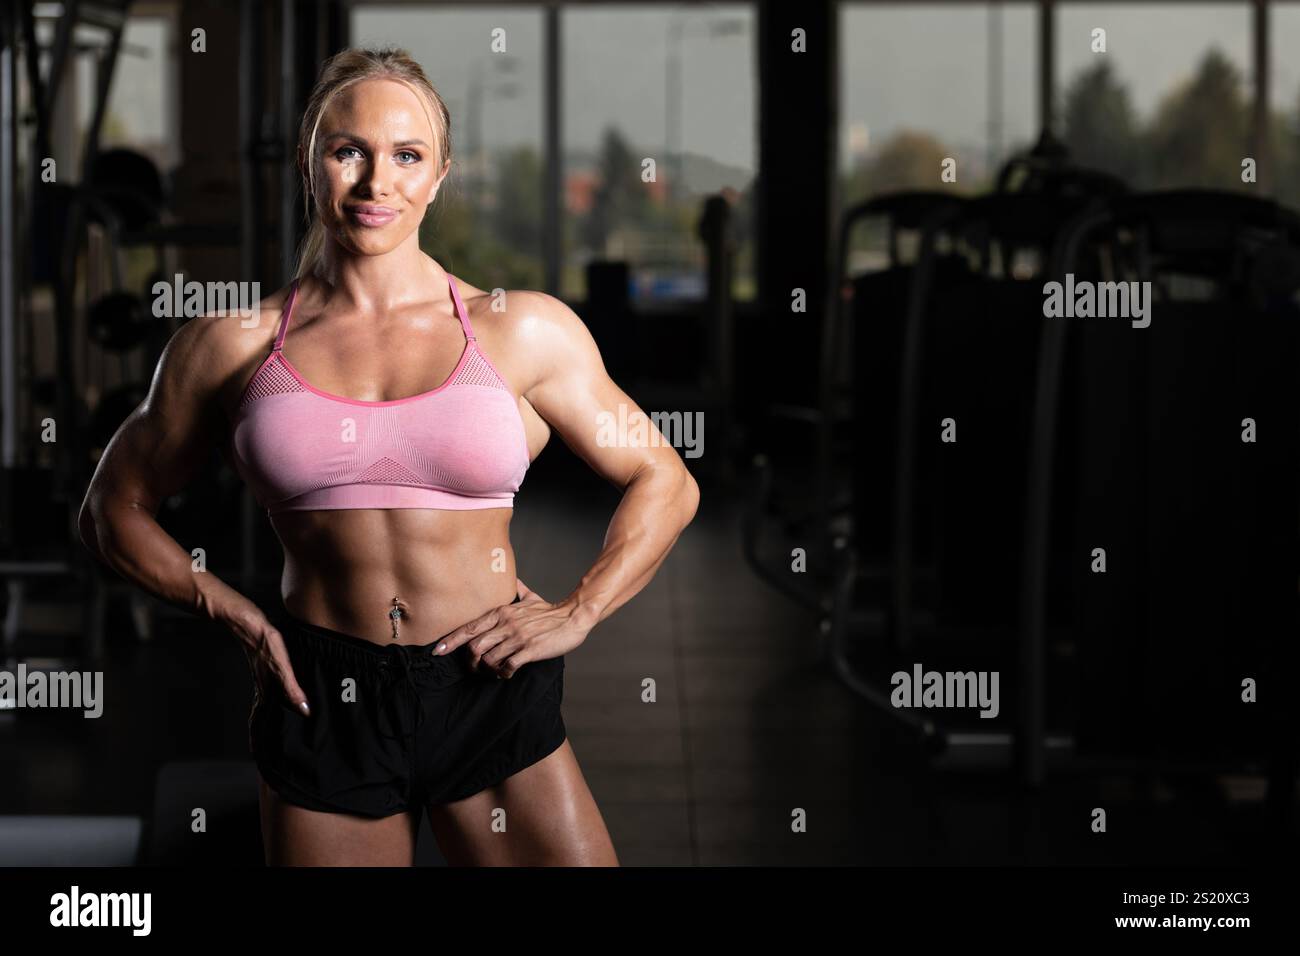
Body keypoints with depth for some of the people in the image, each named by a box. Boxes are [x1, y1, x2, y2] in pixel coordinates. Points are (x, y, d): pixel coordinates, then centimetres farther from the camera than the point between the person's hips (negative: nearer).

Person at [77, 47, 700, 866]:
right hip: (324, 701, 0)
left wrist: (575, 615, 0)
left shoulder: (524, 331, 4)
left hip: (493, 698, 0)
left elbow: (665, 484, 12)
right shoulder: (233, 347, 4)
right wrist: (237, 616, 3)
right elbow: (114, 512, 15)